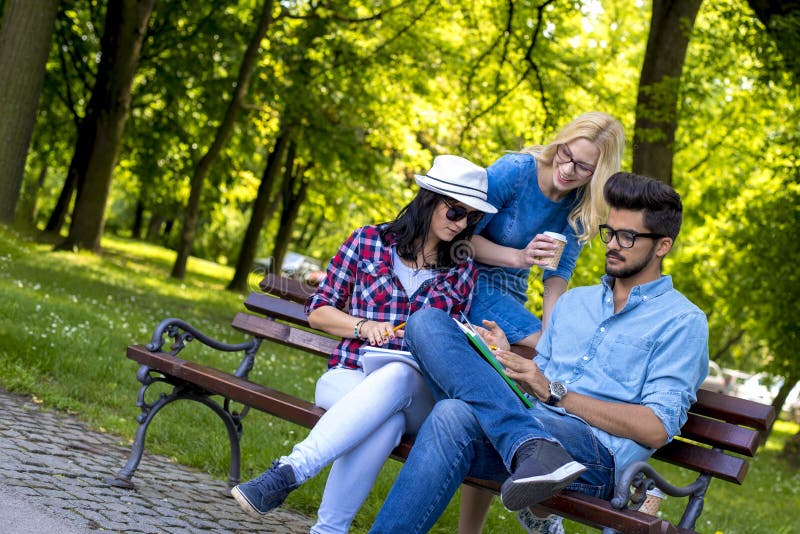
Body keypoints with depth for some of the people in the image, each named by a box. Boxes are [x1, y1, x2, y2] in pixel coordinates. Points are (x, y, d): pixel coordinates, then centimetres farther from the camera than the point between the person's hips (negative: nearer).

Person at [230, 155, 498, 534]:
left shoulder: (463, 272, 14)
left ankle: (288, 472, -47)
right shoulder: (368, 242, 8)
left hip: (416, 395, 1)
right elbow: (318, 311, 11)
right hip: (349, 377, -1)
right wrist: (364, 326, -8)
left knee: (395, 378, -40)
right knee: (385, 420, -40)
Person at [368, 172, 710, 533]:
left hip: (599, 456, -7)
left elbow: (656, 430, -6)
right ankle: (532, 450, -32)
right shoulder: (573, 301, 28)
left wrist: (555, 393, -10)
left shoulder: (683, 321, 6)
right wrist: (508, 360, 4)